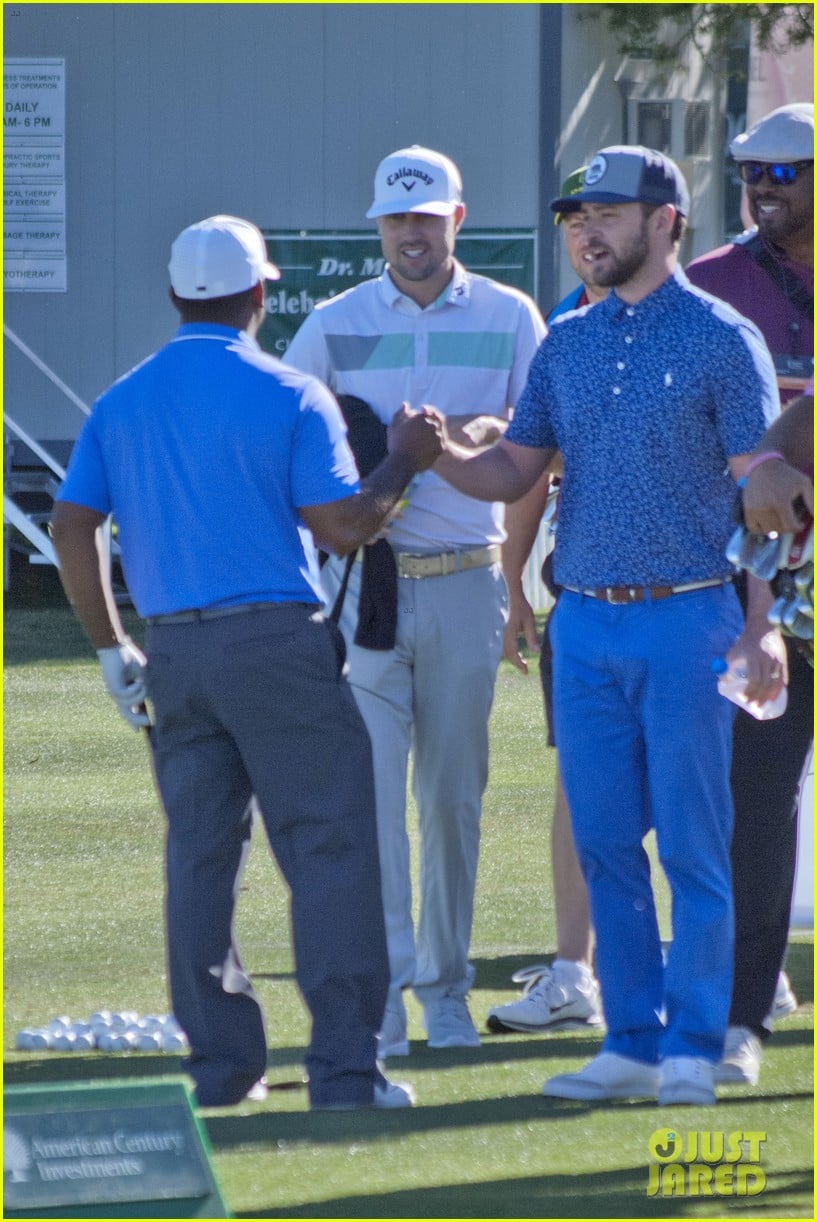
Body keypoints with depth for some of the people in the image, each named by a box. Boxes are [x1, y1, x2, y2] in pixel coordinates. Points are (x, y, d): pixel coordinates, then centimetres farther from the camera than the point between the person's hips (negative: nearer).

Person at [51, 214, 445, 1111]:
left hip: (171, 650, 5)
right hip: (277, 641, -5)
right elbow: (342, 526, -9)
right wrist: (404, 463, 8)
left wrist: (109, 648, 14)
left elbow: (71, 527, 8)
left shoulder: (121, 403, 9)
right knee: (328, 845, -2)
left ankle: (219, 1060, 10)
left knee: (198, 851, 10)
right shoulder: (289, 396, -5)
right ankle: (343, 1064, -7)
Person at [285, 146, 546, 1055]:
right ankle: (380, 989, -12)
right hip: (367, 580, -1)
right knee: (370, 785, -10)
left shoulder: (508, 318, 6)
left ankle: (445, 990, 16)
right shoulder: (336, 325, 6)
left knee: (454, 797, 6)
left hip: (467, 581, 1)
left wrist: (467, 431, -20)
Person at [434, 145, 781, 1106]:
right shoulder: (567, 344, 13)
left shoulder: (721, 340, -3)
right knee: (605, 844, 5)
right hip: (585, 626, 5)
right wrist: (443, 456, -9)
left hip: (685, 621, -5)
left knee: (692, 842, -4)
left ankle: (693, 1046, 1)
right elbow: (515, 471, 13)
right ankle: (632, 1042, 11)